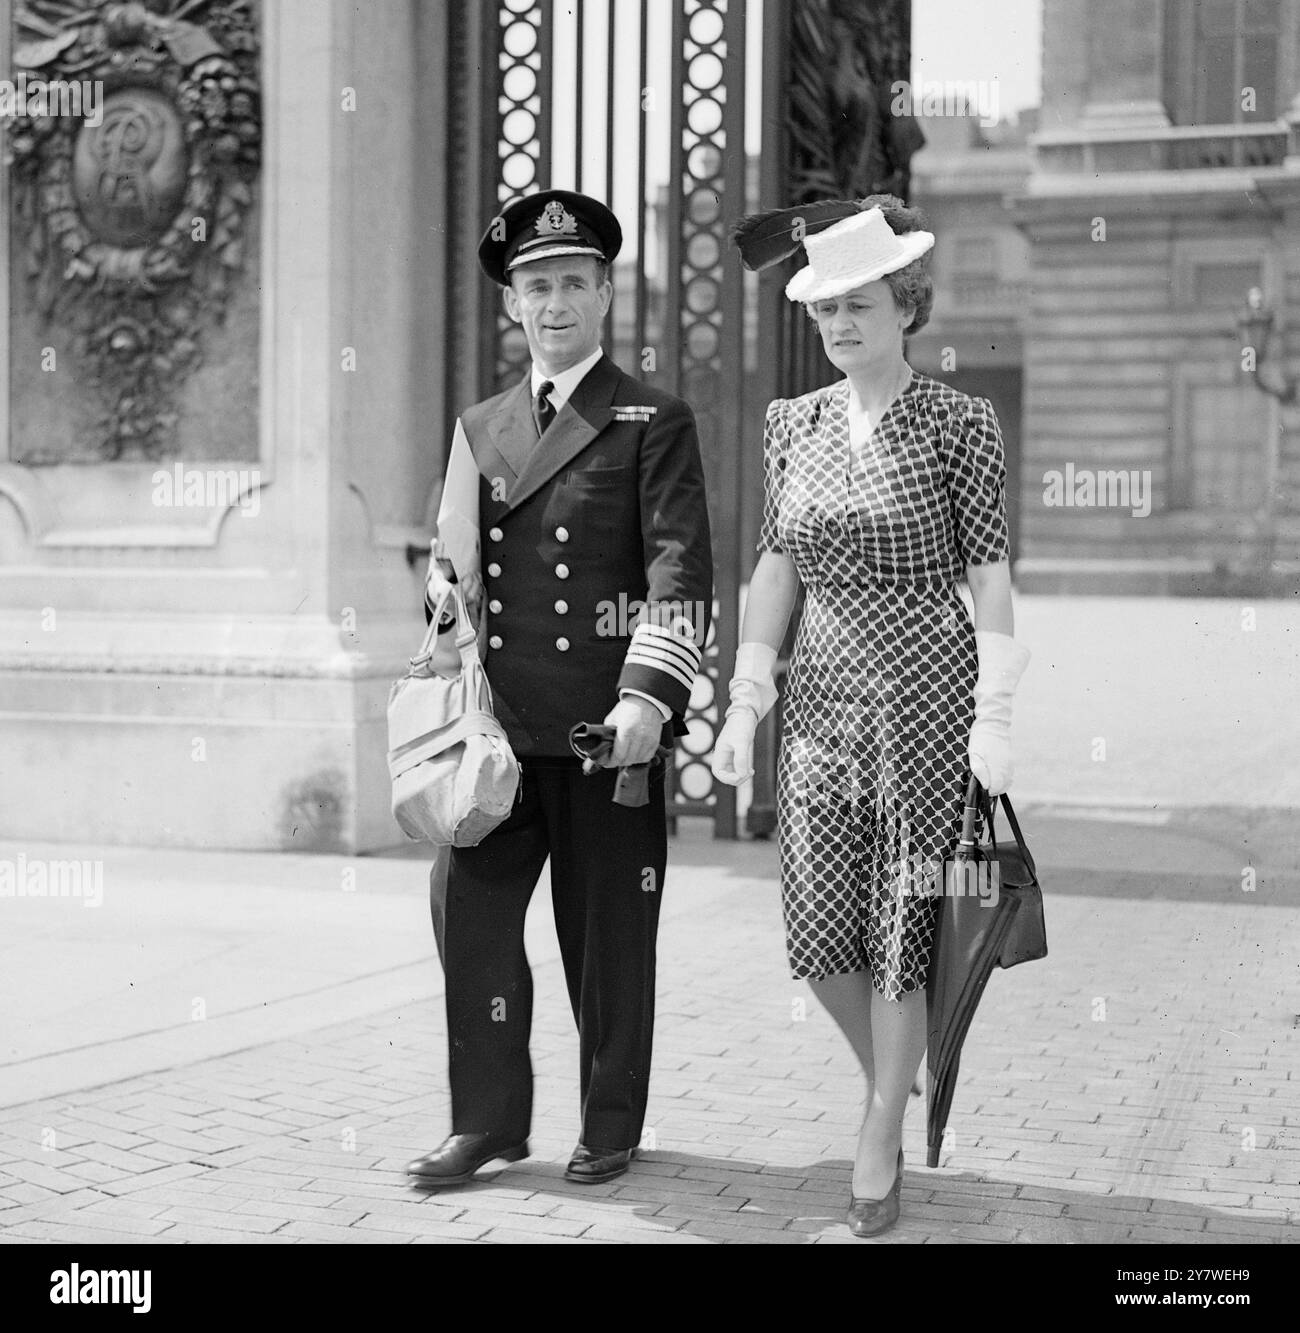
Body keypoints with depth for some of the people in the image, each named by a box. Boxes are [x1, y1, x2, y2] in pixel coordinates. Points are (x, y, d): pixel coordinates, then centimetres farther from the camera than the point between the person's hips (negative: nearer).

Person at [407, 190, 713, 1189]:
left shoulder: (654, 423, 0)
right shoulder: (479, 429, 16)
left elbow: (680, 572, -8)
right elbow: (451, 567, 21)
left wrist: (647, 698, -17)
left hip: (608, 725, -4)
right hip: (500, 725, 5)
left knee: (609, 928, 5)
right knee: (472, 910, 3)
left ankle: (610, 1127, 20)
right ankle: (488, 1120, 17)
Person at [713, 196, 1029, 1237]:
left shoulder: (959, 423, -6)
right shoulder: (793, 423, 8)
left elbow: (989, 575, -7)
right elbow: (776, 568, 10)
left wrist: (995, 719, -11)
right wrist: (747, 701, 5)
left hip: (925, 694, -4)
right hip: (824, 695, 4)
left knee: (901, 928, 1)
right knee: (818, 931, 3)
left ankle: (880, 1147, 17)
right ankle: (892, 1081, 32)